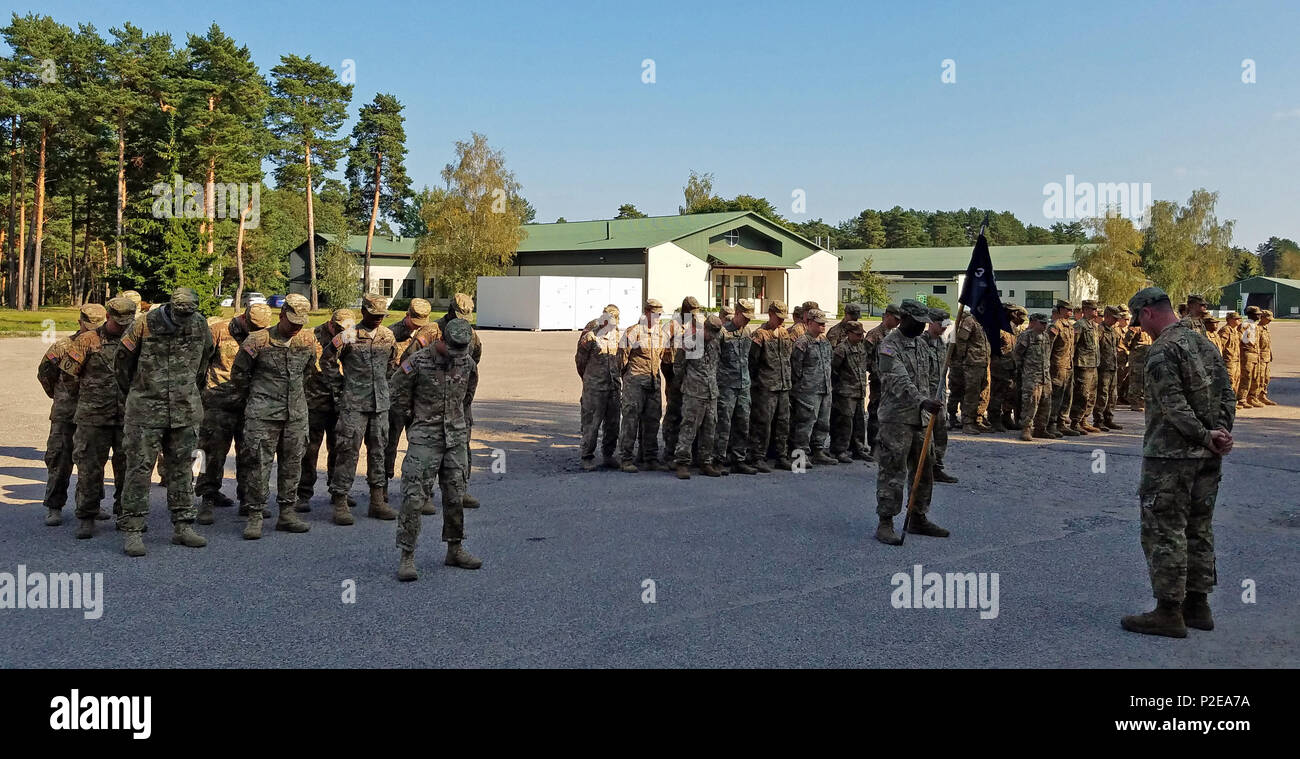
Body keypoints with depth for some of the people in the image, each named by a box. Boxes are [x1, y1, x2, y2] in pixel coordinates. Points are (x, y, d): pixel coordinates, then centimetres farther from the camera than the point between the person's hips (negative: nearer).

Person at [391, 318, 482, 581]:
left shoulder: (467, 363, 3)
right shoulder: (418, 363, -12)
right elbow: (399, 394, 0)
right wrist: (418, 418, 8)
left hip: (457, 439, 5)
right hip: (424, 440, -5)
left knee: (455, 496, 11)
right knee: (414, 497, -7)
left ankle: (455, 550, 24)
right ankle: (407, 557, -2)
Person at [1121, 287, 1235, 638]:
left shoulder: (1163, 350, -14)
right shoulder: (1205, 343, 13)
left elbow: (1174, 405, -21)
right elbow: (1227, 394, 11)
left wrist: (1206, 435, -14)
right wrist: (1222, 432, 1)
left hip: (1170, 455, -9)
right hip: (1207, 458, 9)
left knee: (1164, 532, -3)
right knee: (1199, 530, 14)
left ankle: (1169, 612, 0)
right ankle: (1197, 605, 21)